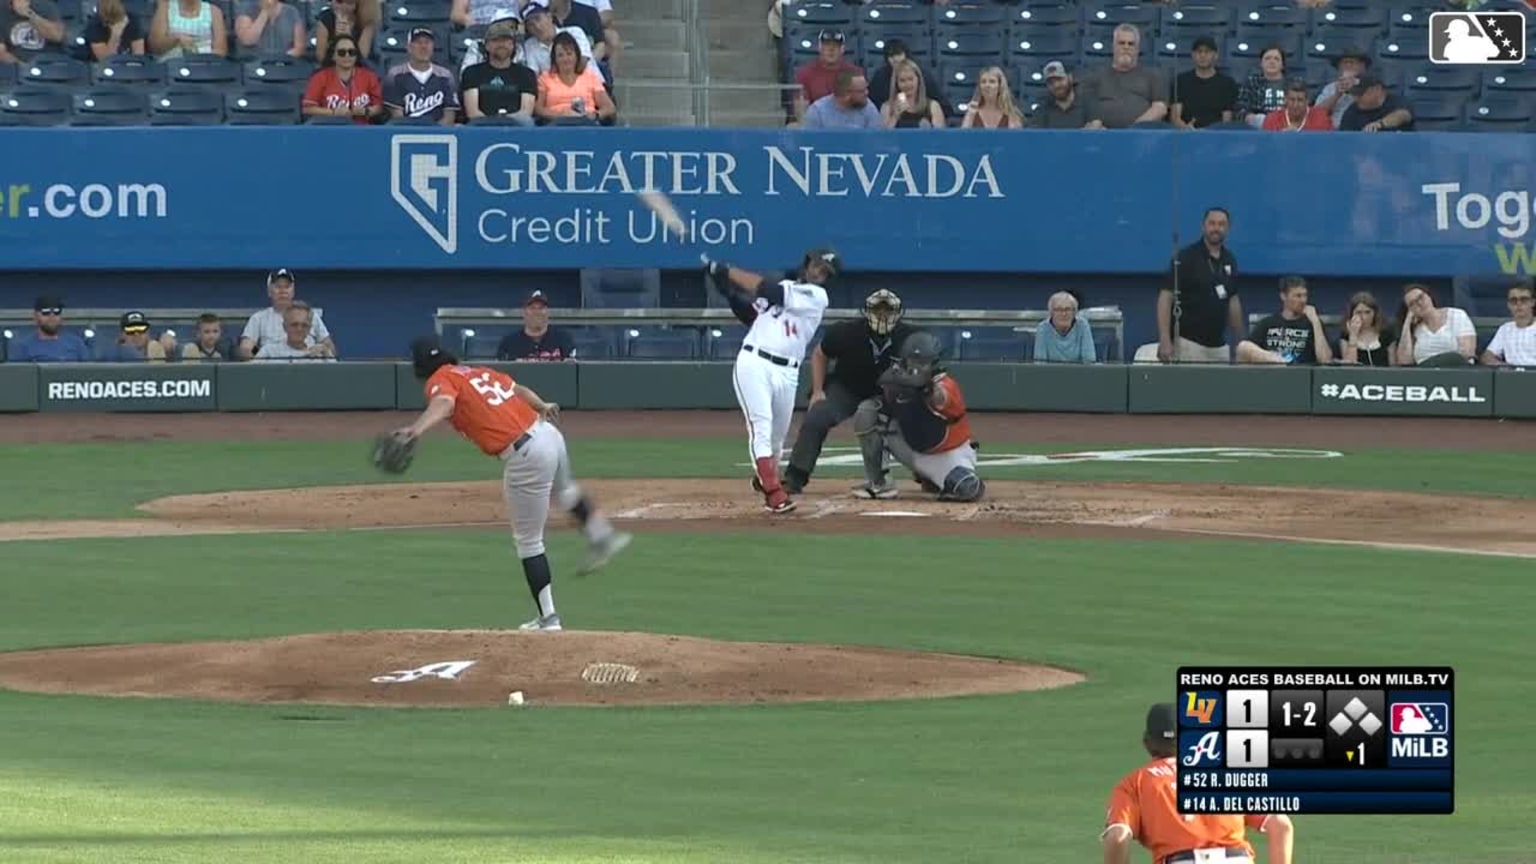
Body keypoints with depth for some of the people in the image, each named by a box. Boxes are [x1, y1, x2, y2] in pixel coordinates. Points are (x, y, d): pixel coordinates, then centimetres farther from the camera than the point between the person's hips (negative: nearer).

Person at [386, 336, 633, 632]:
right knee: (563, 490, 41)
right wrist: (542, 406, 50)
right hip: (549, 433, 7)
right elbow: (518, 389, 31)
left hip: (524, 457, -7)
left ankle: (548, 618, 11)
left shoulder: (441, 381, -5)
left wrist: (416, 429, -46)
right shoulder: (480, 372, 16)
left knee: (528, 542, 7)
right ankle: (602, 534, 56)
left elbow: (443, 404, -28)